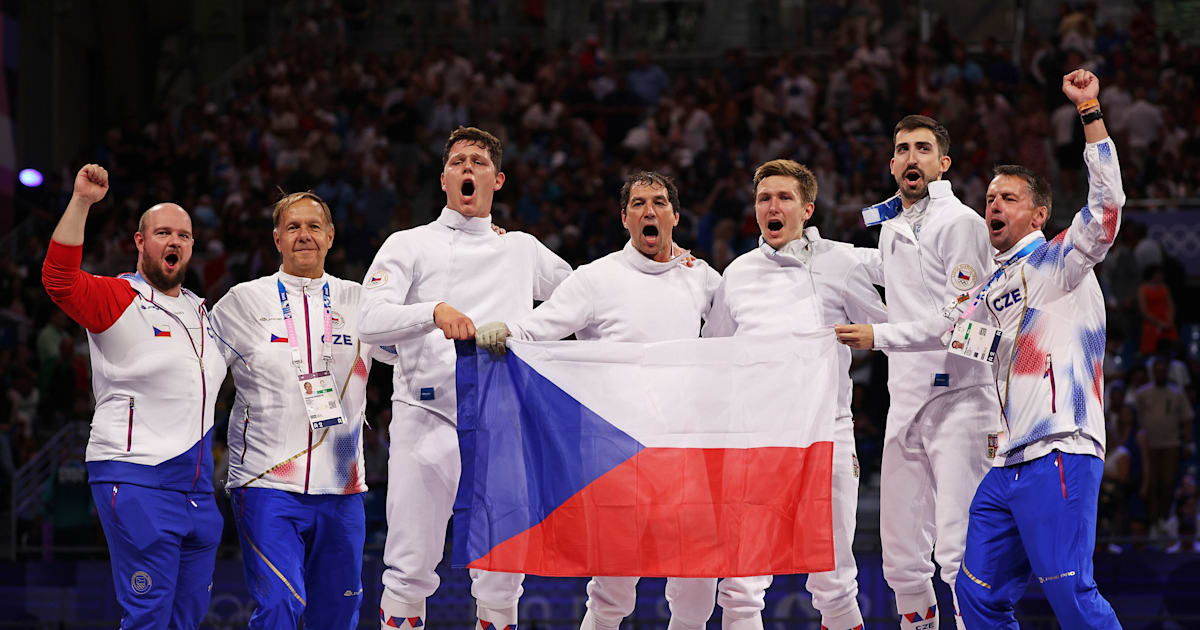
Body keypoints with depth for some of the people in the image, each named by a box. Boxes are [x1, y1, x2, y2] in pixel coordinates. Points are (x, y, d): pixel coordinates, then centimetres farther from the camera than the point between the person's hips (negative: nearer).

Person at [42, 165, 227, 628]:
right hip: (136, 483, -7)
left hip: (197, 486, 8)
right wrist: (81, 202, -28)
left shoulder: (199, 311, 20)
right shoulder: (117, 299, -3)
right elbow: (59, 278, -22)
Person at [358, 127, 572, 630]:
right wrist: (435, 311, -22)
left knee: (502, 575, 1)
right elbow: (370, 321, -5)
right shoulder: (410, 245, 10)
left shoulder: (522, 249, 20)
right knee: (410, 567, -6)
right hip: (427, 416, -2)